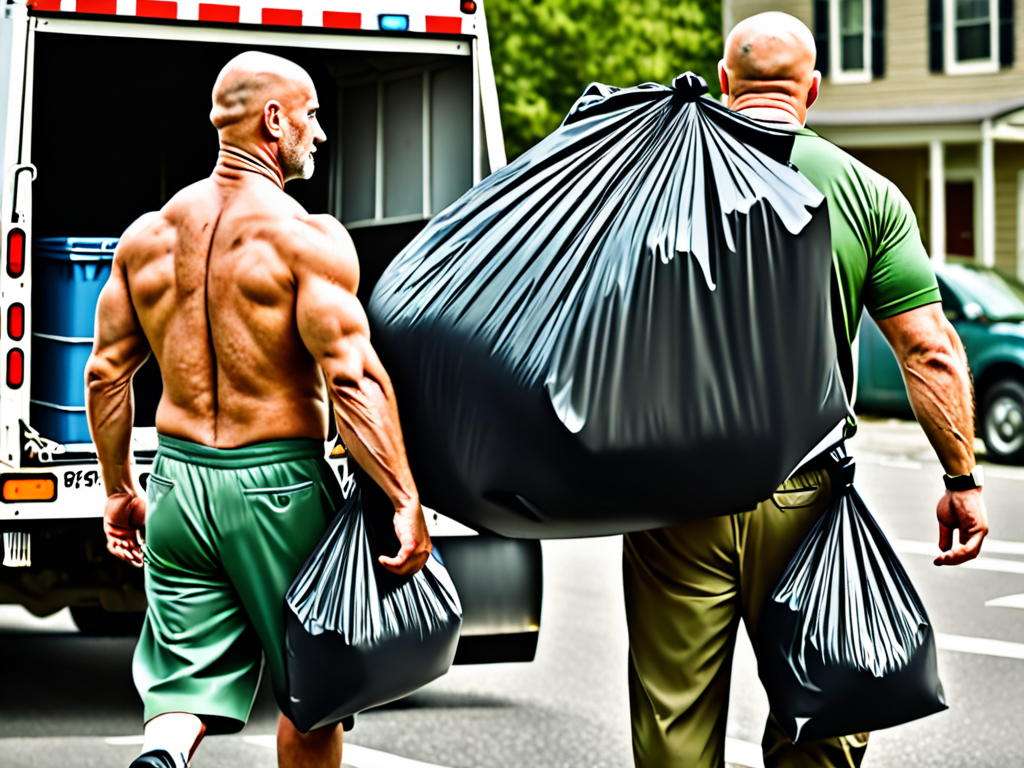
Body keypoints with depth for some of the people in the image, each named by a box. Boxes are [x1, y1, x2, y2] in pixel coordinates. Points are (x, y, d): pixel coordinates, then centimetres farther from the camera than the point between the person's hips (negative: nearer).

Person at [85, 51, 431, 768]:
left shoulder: (148, 234, 7)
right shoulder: (306, 238, -11)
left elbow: (106, 373, 11)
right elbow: (353, 378, -19)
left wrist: (120, 490, 21)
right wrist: (405, 502, -17)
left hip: (178, 480, 5)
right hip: (279, 485, -5)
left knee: (187, 687, 5)